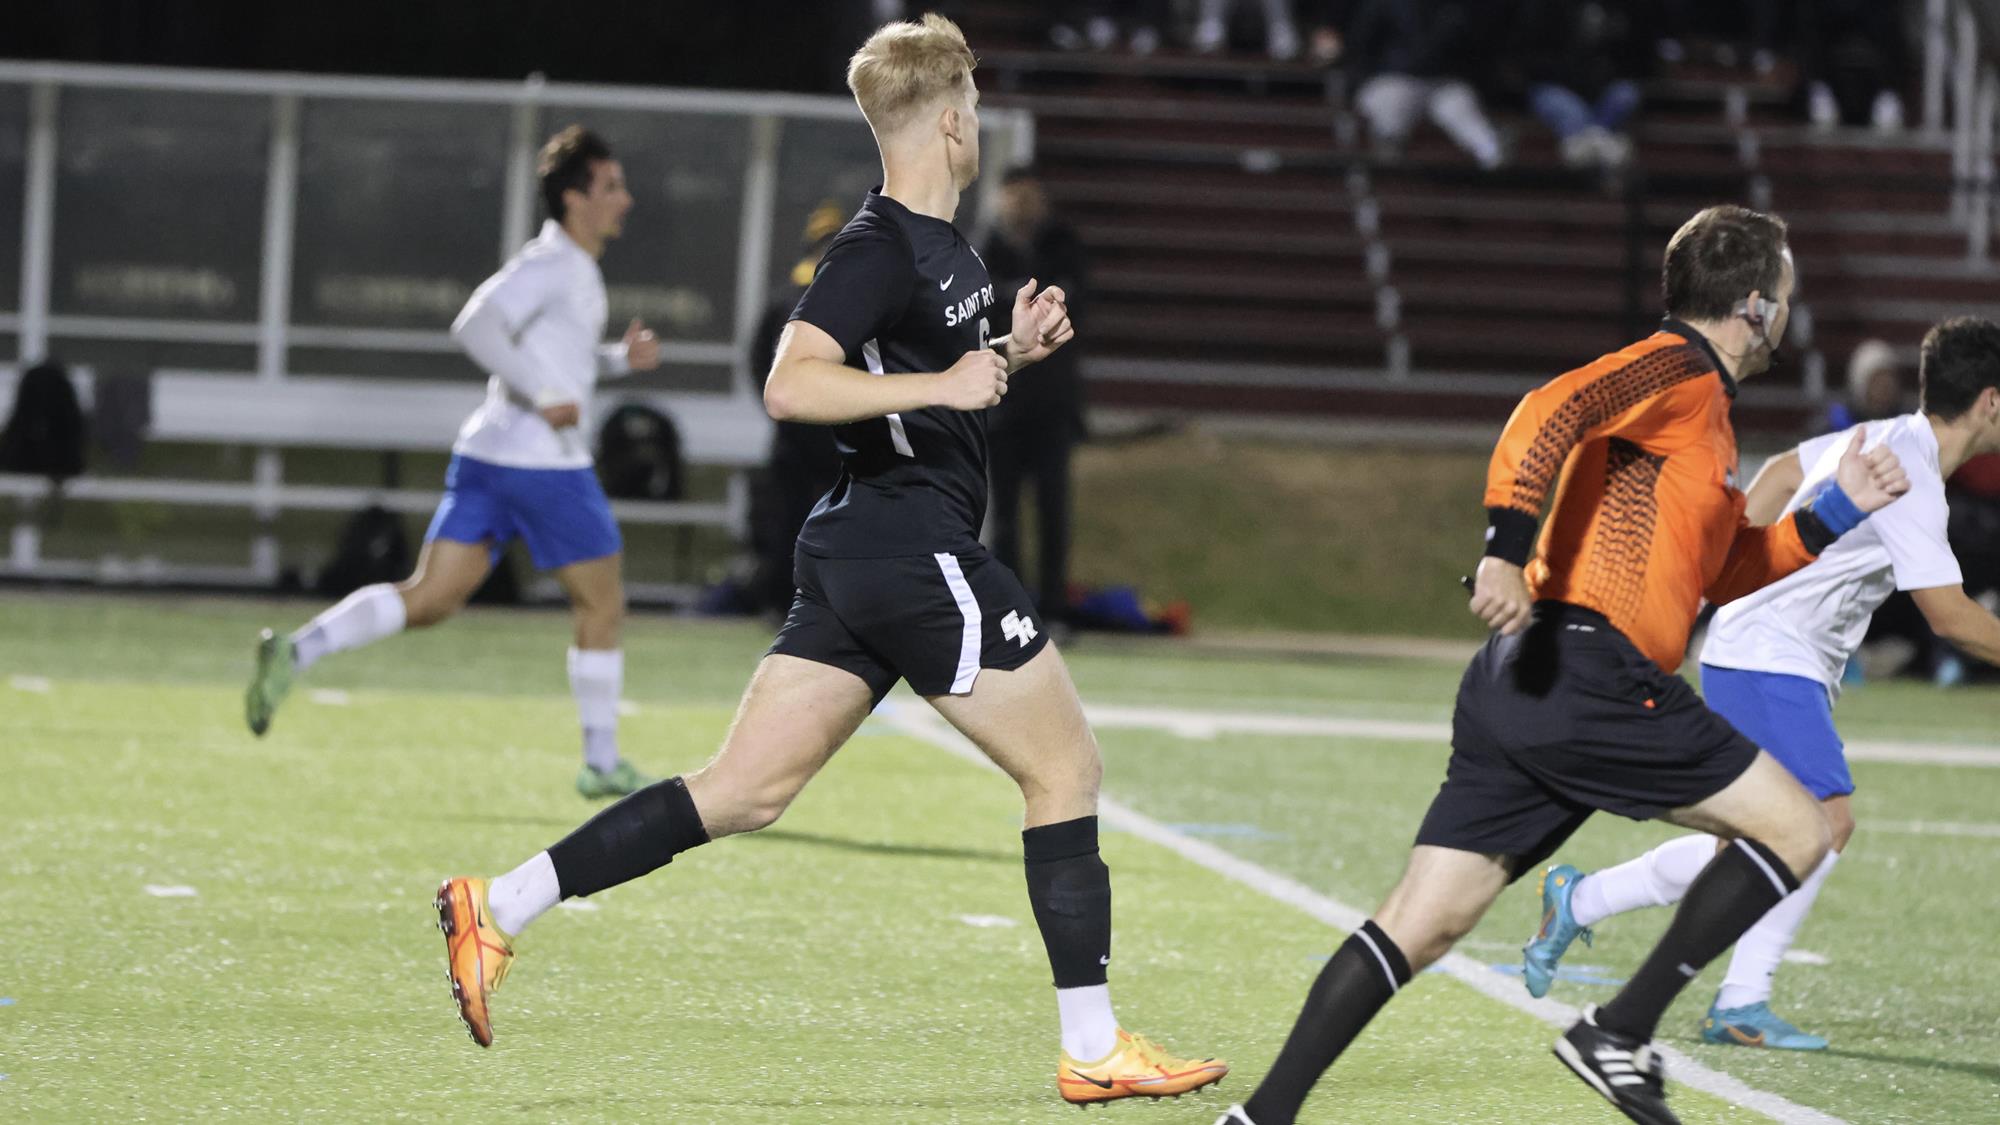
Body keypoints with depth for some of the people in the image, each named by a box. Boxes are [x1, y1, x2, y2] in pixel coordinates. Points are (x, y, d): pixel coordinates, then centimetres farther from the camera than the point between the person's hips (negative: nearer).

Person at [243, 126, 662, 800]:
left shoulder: (574, 269, 19)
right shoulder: (551, 263, -11)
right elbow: (476, 325, -23)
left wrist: (623, 358, 16)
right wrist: (543, 396, -23)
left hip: (486, 456, 9)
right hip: (544, 462, -9)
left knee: (431, 599, 1)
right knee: (602, 605, 5)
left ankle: (297, 652, -15)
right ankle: (602, 764, 12)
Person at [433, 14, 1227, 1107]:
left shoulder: (938, 244, 16)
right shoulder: (878, 247, -15)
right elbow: (791, 385, -25)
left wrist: (1010, 352, 14)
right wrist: (942, 383, -25)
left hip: (860, 554, 10)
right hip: (914, 550, -10)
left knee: (742, 790, 6)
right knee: (1066, 769, 1)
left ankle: (497, 907, 2)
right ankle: (1093, 1050, 5)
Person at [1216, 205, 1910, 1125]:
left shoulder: (1699, 407, 27)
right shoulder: (1680, 369, -3)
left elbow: (1722, 570, 34)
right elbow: (1553, 410, -21)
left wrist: (1837, 510, 29)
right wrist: (1507, 547, -33)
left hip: (1519, 688, 10)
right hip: (1588, 676, -10)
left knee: (1418, 925, 4)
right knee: (1794, 829, 1)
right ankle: (1620, 1033, -2)